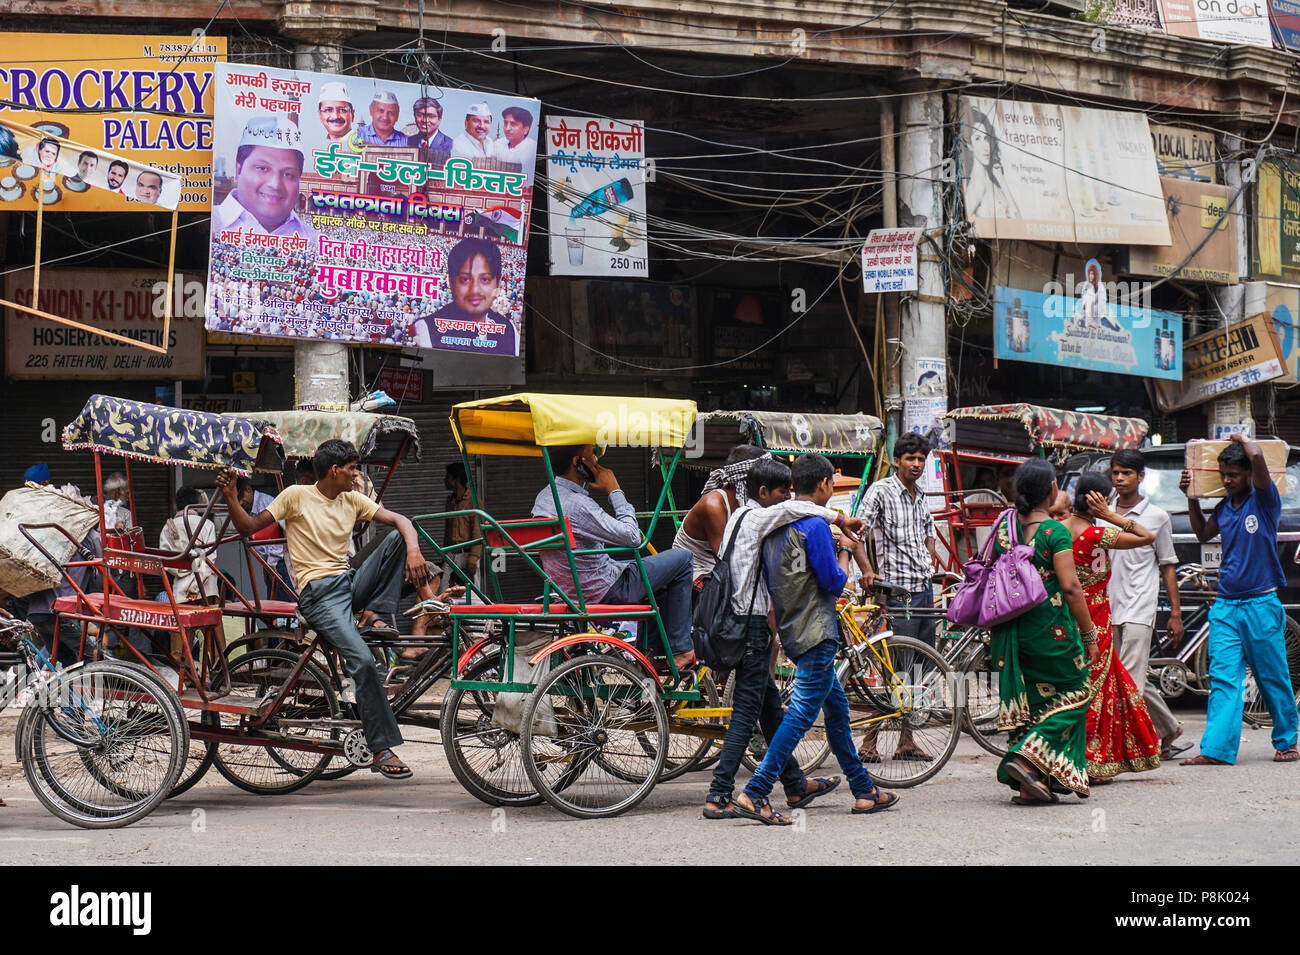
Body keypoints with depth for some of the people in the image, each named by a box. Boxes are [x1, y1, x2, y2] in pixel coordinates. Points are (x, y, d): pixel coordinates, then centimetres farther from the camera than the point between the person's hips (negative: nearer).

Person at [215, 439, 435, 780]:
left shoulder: (352, 500, 12)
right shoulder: (297, 496, -1)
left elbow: (400, 521, 4)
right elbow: (248, 528, -1)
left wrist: (414, 552, -16)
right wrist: (231, 497, -19)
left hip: (351, 584, 6)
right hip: (319, 593, -6)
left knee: (398, 538, -12)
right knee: (362, 660, -25)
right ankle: (382, 750, -18)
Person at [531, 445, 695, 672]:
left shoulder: (544, 497, 2)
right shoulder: (577, 505, -29)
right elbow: (632, 538, -24)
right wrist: (614, 491, -16)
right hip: (605, 589, -10)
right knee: (682, 559, 1)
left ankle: (651, 649, 26)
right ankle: (680, 650, 5)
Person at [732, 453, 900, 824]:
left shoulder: (775, 525, 10)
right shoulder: (814, 526, -16)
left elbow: (770, 579, 16)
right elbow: (832, 582, -16)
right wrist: (844, 574, 5)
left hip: (792, 631, 10)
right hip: (816, 633, -10)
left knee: (836, 706, 17)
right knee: (801, 714, -10)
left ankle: (864, 790, 24)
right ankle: (754, 794, -17)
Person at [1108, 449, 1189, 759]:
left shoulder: (1156, 516, 3)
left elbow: (1168, 567, 6)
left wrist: (1175, 613, 3)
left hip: (1139, 609, -4)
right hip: (1109, 608, 4)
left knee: (1129, 679, -14)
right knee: (1137, 682, 8)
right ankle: (1170, 731, 23)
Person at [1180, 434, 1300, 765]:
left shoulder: (1264, 500, -6)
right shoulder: (1224, 507, 11)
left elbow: (1257, 457, -24)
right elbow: (1203, 534, 31)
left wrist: (1242, 438, -4)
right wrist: (1192, 498, 21)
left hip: (1261, 605, -5)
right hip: (1225, 606, 5)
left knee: (1273, 679, 6)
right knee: (1222, 678, -4)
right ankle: (1216, 750, -9)